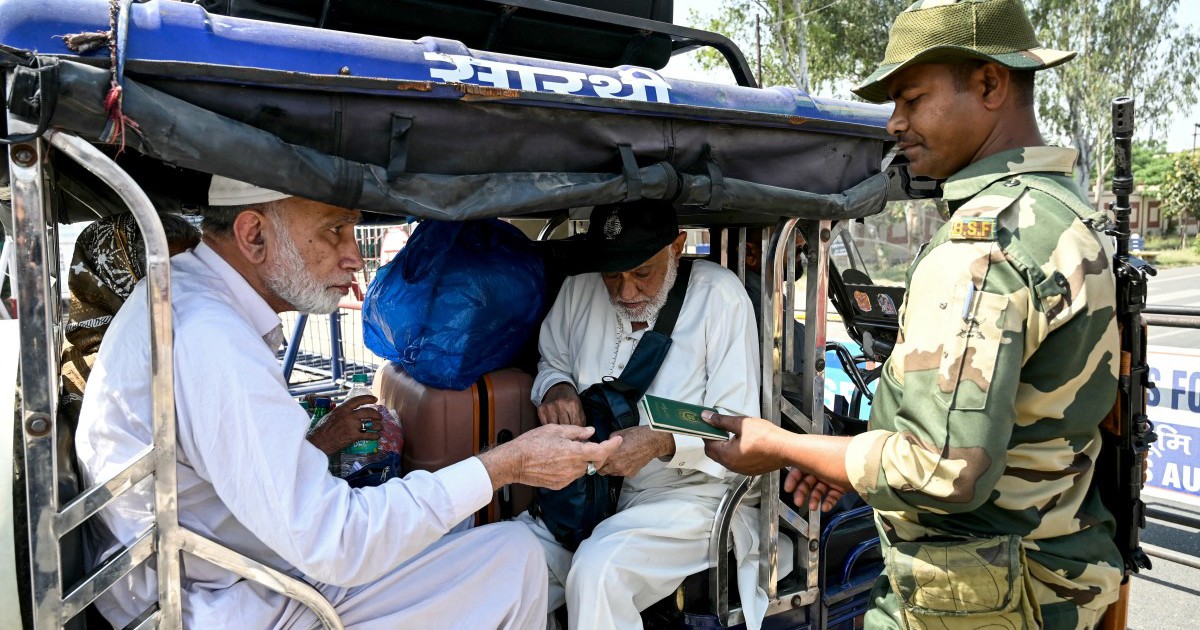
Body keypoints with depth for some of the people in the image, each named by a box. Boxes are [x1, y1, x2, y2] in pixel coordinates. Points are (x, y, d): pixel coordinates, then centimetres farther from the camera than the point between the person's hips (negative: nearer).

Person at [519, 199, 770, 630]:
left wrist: (661, 441, -27)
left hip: (690, 493, -4)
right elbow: (550, 363, 18)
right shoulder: (578, 291, 3)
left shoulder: (719, 296, -10)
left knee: (596, 571, -31)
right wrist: (556, 388, -6)